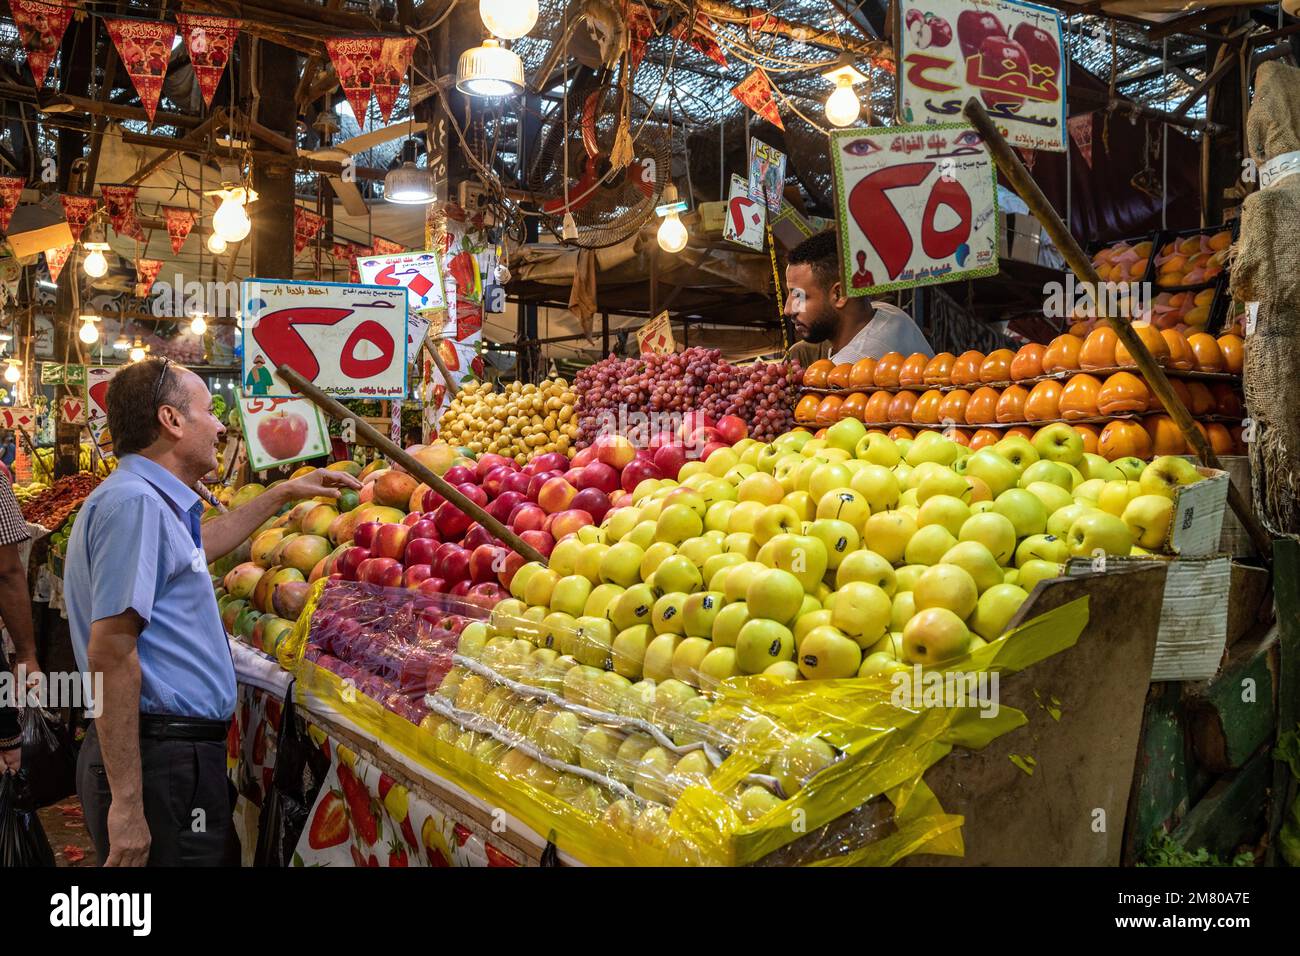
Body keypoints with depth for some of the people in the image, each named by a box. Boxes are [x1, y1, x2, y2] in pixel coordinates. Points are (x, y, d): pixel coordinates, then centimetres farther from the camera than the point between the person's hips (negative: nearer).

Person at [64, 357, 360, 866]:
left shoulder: (148, 499, 16)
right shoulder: (135, 503, -17)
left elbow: (199, 544, 39)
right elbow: (110, 653, -23)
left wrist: (283, 494, 41)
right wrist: (126, 803, -25)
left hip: (182, 750, 10)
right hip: (161, 760, -10)